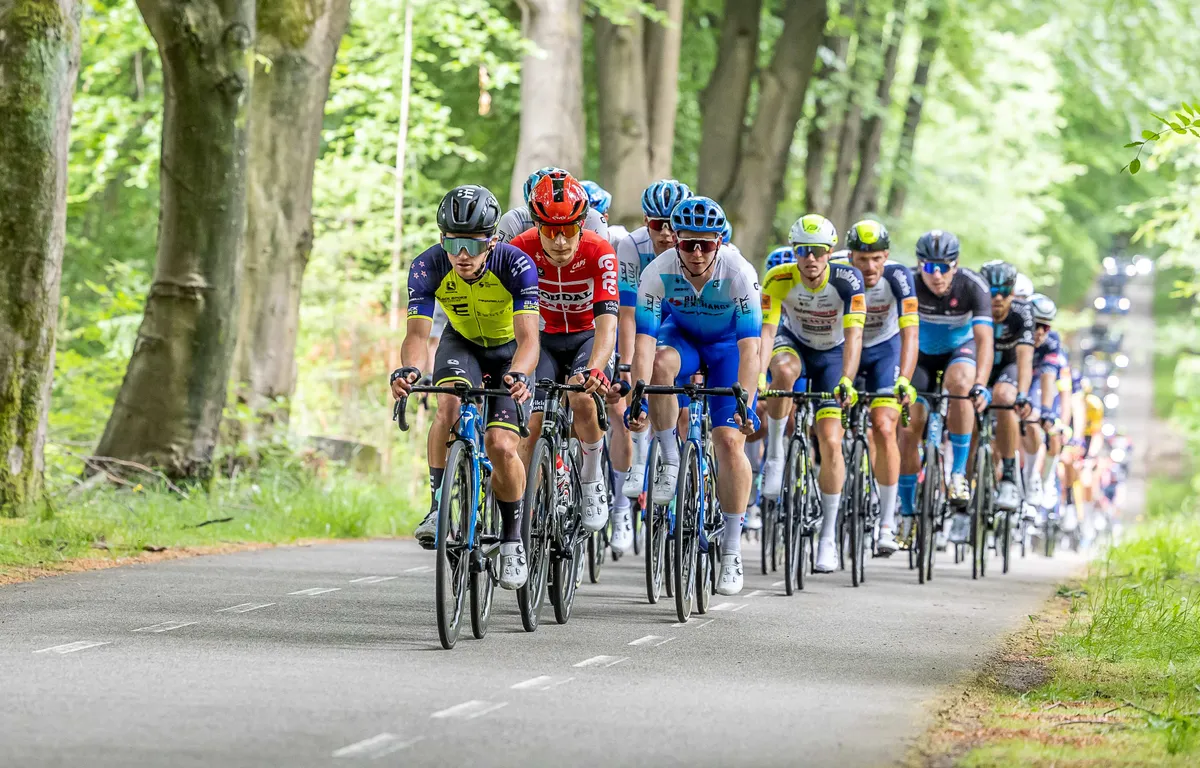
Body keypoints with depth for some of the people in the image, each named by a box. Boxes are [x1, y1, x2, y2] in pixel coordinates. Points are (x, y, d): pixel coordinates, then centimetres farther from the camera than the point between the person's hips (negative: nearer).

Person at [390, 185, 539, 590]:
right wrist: (409, 370, -54)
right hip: (462, 343, 2)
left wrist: (518, 375, -60)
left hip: (509, 349, -2)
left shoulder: (516, 265, -32)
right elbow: (417, 332, -32)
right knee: (450, 404, -32)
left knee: (501, 447, -16)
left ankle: (512, 539, 5)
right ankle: (439, 505, -21)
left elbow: (528, 337, -39)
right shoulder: (428, 268, -26)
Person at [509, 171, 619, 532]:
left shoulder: (599, 253, -28)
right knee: (529, 426, -13)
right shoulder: (522, 250, -23)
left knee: (582, 399, -29)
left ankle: (592, 482, -6)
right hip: (546, 337, 2)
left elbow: (606, 322, -36)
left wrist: (595, 370, -53)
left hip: (589, 336, -2)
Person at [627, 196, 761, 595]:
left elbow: (749, 347, -37)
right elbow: (644, 341, -32)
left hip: (727, 344, -1)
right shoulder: (659, 272, -28)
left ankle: (731, 549, -2)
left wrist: (744, 407, -47)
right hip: (681, 335, 1)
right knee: (661, 364, -35)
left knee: (730, 442, -14)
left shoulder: (739, 274, -32)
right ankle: (669, 461, -16)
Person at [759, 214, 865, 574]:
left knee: (830, 442, -11)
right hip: (795, 344, 1)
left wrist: (846, 381, -51)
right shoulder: (779, 280, -26)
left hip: (833, 355, -1)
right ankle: (775, 453, -18)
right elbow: (767, 330, -32)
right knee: (783, 371, -38)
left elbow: (854, 335, -36)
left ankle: (828, 537, 0)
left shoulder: (847, 281, -28)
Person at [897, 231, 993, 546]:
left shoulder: (973, 287, -30)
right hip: (923, 353, 1)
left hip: (960, 349, -1)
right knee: (909, 428, -7)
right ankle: (907, 511, 9)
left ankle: (958, 473, -23)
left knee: (959, 383, -35)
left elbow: (984, 339, -39)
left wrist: (980, 385, -53)